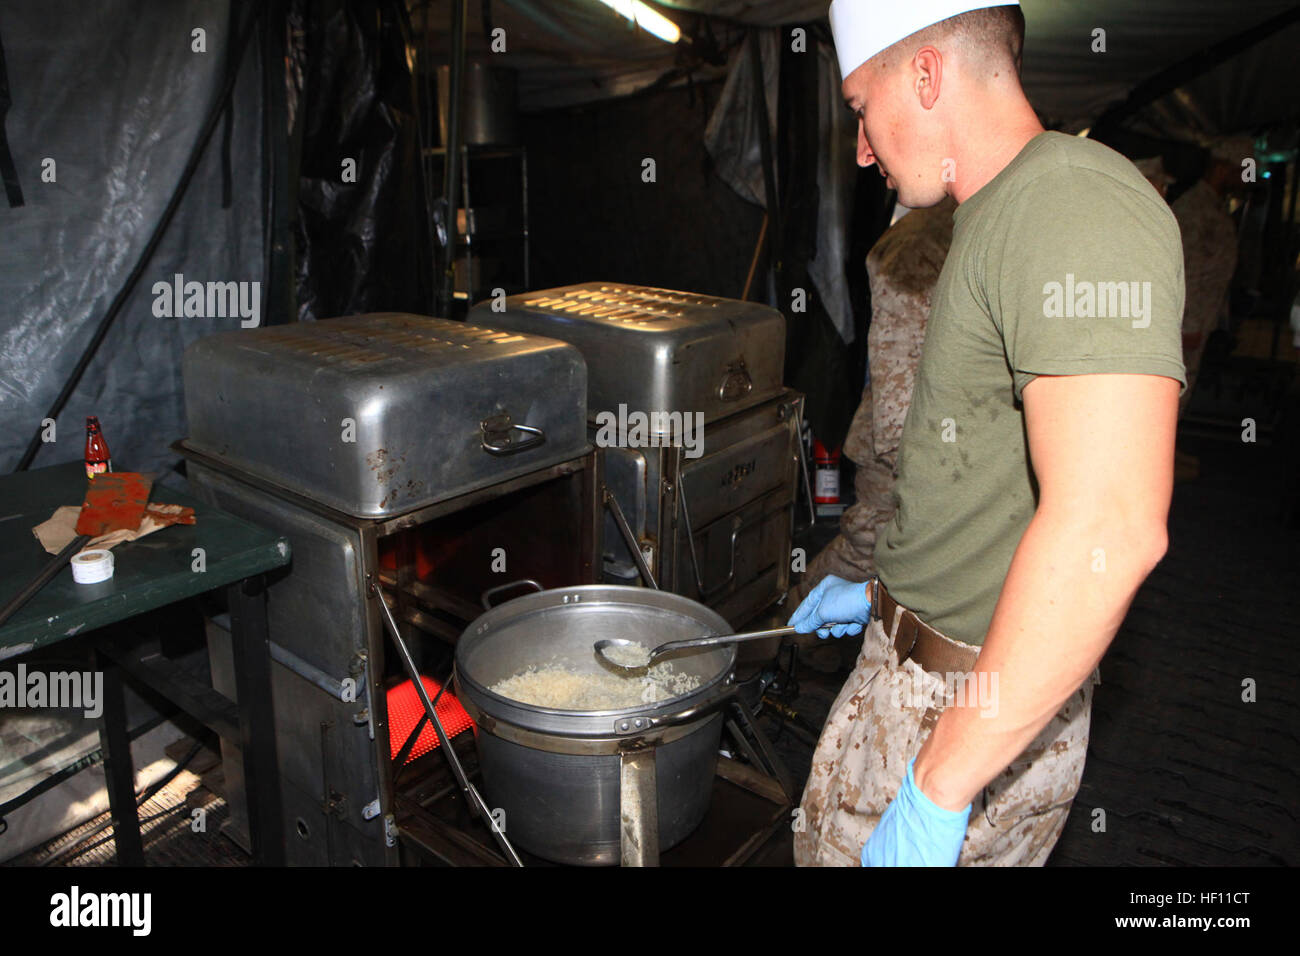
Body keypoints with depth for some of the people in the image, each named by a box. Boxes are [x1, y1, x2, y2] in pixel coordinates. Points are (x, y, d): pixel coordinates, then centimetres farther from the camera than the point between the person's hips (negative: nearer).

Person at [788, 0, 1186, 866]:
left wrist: (939, 785, -28)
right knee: (827, 837, 21)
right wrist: (884, 591, 25)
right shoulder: (1000, 218, 12)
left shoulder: (1078, 204, -21)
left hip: (991, 702, -9)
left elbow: (1109, 529, -32)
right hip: (910, 664, 9)